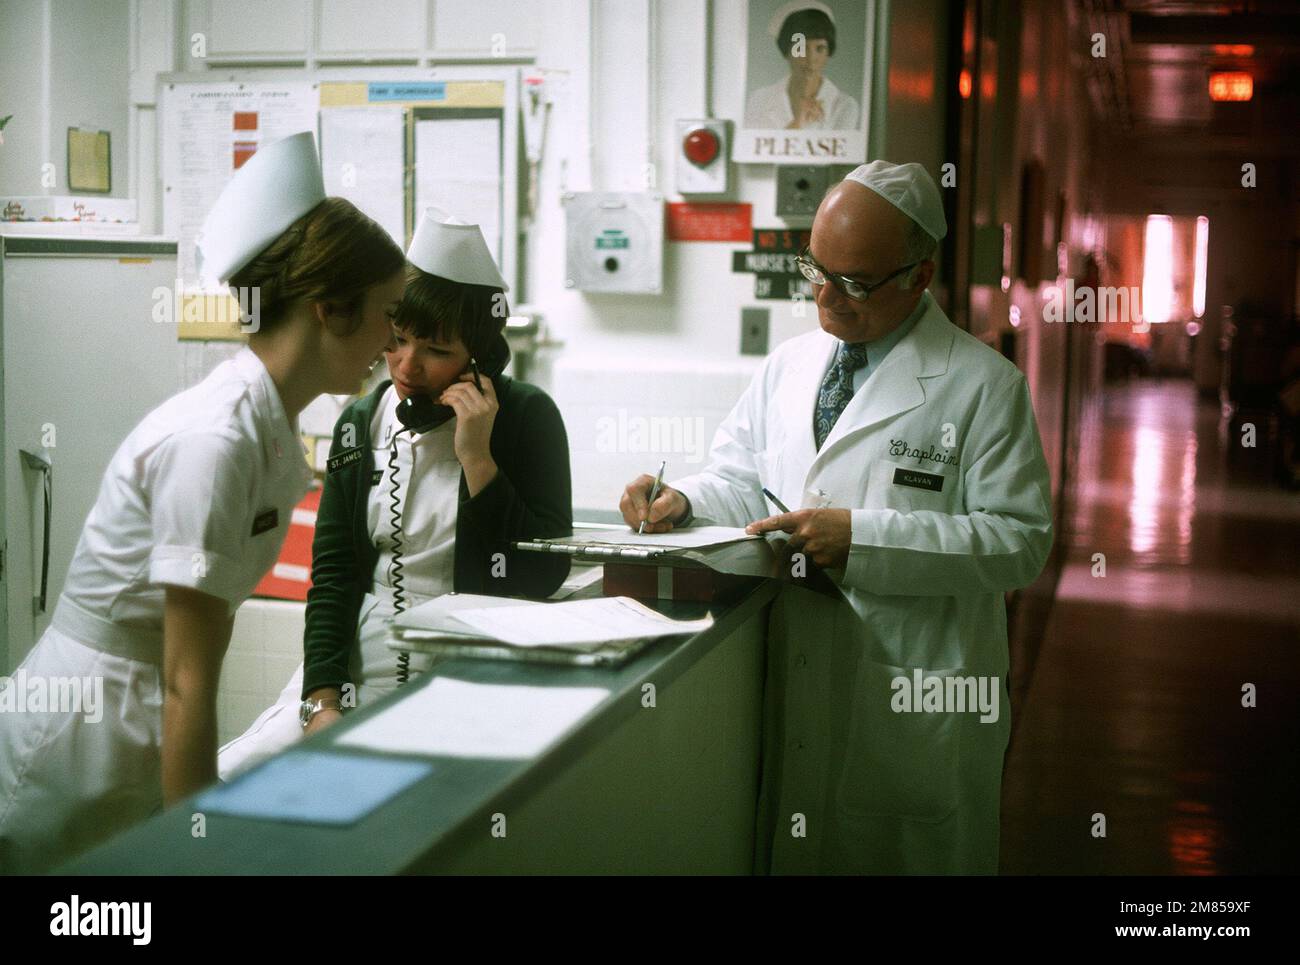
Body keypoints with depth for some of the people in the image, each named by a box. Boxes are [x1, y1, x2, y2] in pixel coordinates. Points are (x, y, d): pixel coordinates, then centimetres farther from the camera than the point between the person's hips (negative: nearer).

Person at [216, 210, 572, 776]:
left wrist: (477, 458, -18)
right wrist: (321, 703, -8)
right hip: (356, 666, 4)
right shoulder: (360, 423, 6)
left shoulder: (527, 416, -6)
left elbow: (544, 576, -11)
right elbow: (332, 571, 4)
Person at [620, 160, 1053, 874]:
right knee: (781, 848, 15)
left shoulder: (985, 386, -8)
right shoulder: (786, 367, 10)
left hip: (913, 705, -5)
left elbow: (1021, 540, -13)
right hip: (785, 683, 5)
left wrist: (862, 537, -21)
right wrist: (682, 501, -4)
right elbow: (742, 479, 19)